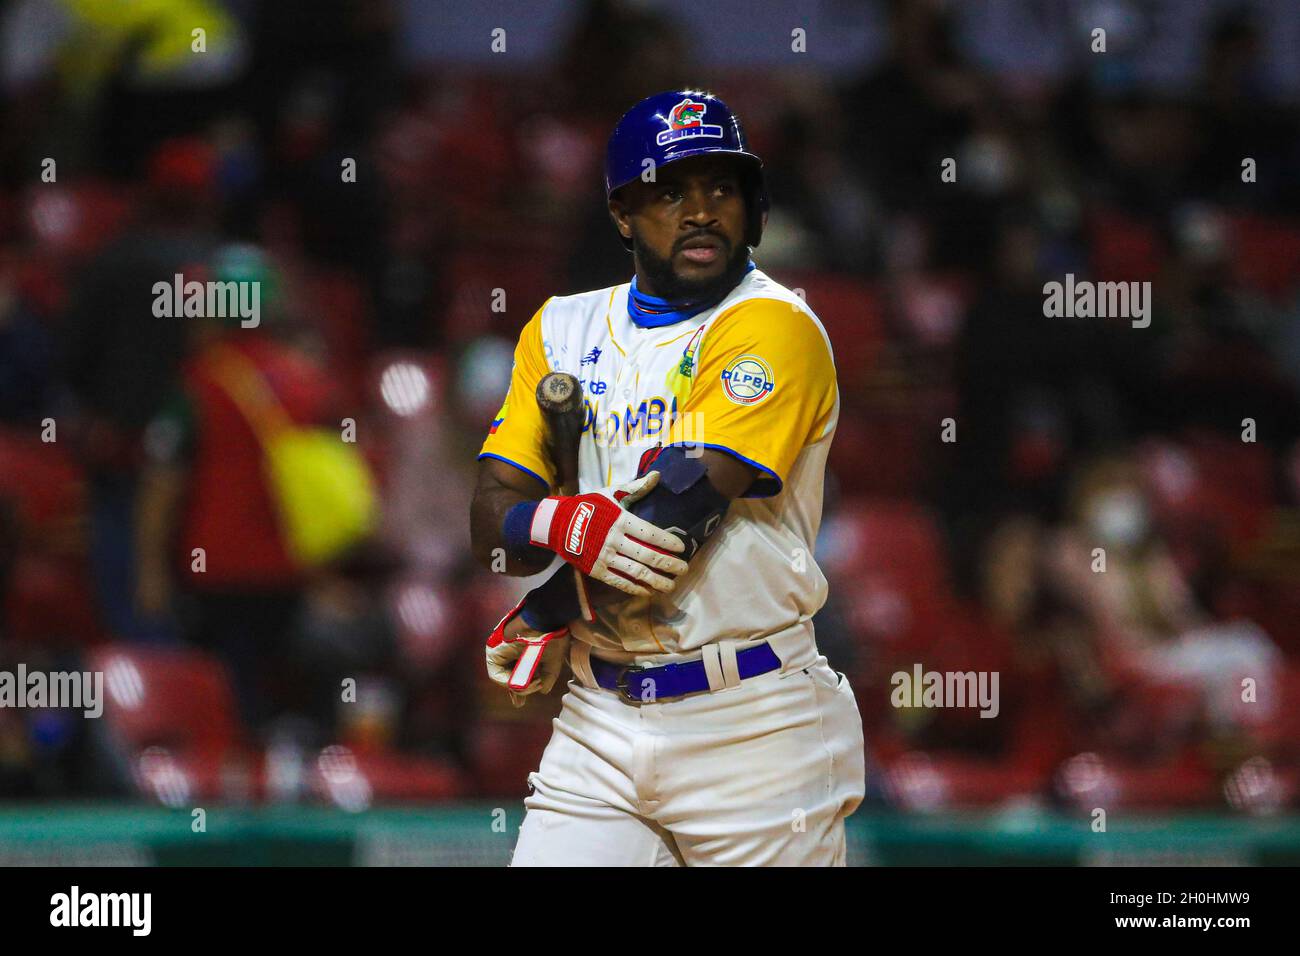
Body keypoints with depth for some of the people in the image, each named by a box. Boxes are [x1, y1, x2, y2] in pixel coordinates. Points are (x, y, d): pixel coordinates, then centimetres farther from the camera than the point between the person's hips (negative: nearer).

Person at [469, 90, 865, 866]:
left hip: (753, 732, -5)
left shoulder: (773, 328, -7)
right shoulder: (562, 330, 14)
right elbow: (493, 517, 5)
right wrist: (567, 524, -18)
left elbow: (685, 506, -16)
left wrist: (549, 620, -6)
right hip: (599, 723, 5)